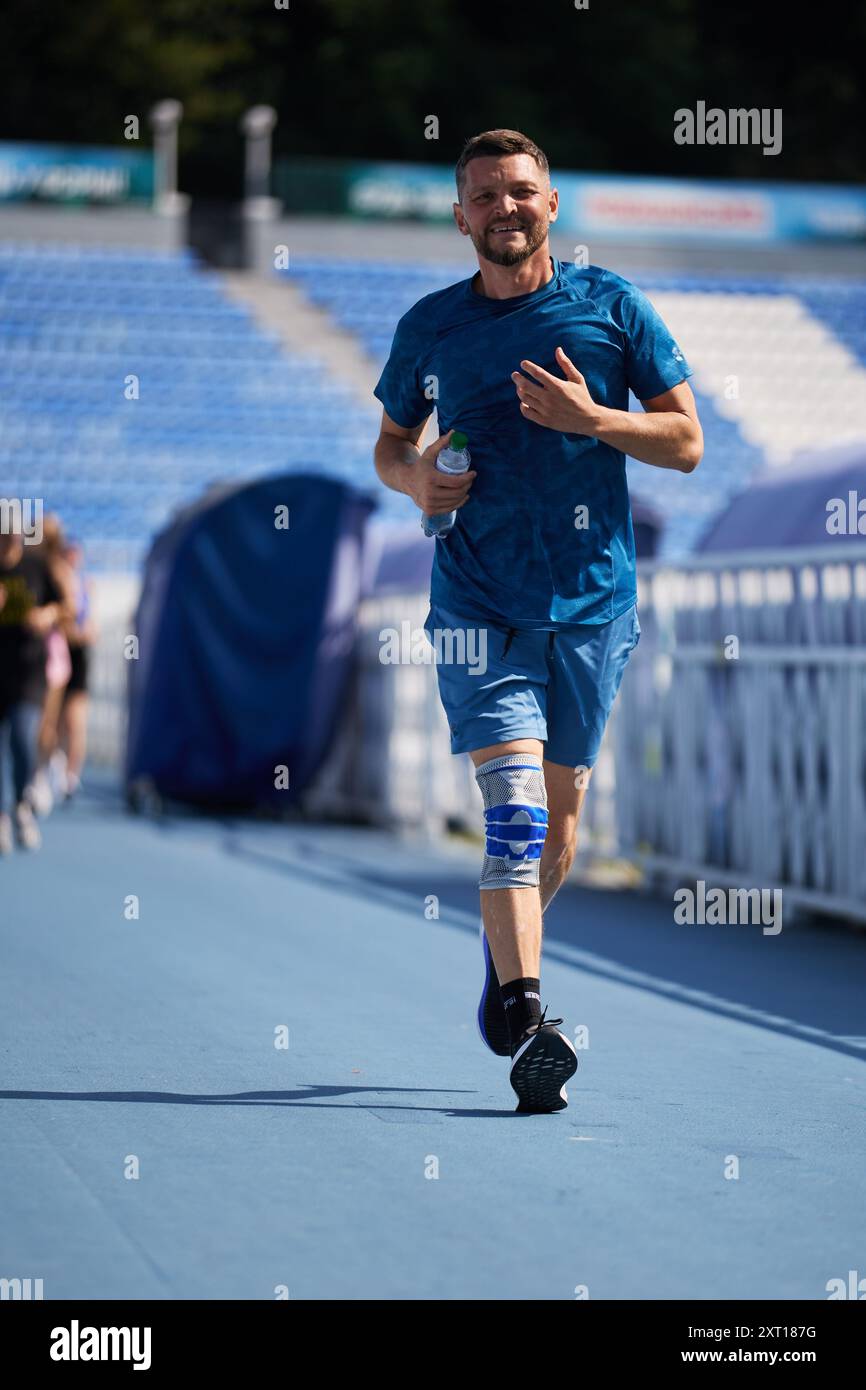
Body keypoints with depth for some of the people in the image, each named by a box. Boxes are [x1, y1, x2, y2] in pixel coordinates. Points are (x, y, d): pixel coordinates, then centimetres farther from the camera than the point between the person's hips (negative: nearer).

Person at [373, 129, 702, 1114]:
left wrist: (590, 417, -14)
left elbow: (686, 442, 3)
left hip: (593, 600, 1)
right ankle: (525, 1024, -22)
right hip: (477, 604, -1)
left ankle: (505, 955, 39)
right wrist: (415, 480, -3)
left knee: (559, 813, 11)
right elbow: (390, 441, 20)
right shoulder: (430, 327, 6)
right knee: (515, 802, -16)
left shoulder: (611, 305, 3)